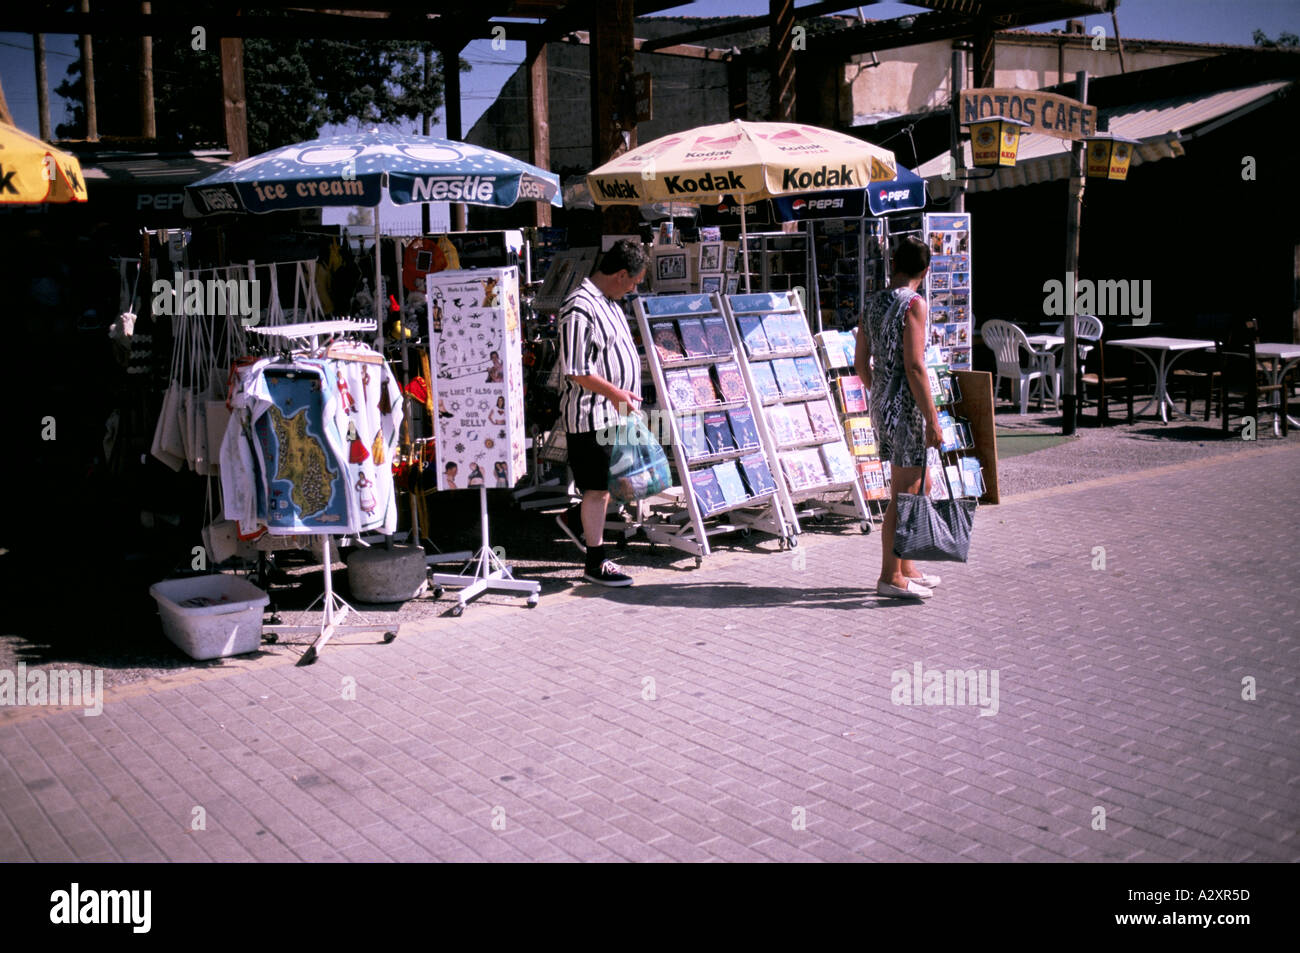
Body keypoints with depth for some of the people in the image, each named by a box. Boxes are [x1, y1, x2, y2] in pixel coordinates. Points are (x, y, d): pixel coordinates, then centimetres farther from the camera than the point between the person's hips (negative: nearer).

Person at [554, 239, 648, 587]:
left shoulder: (608, 302, 12)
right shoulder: (580, 308, -19)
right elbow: (576, 371, -22)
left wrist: (626, 393, 19)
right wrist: (615, 392, -19)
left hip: (615, 412, 9)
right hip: (591, 414, -9)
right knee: (599, 489, 0)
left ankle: (576, 519, 35)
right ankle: (596, 563, 12)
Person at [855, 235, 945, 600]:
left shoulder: (873, 303, 11)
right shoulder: (914, 303, -13)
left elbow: (861, 363, 14)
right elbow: (914, 367, -19)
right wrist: (932, 419, -16)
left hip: (881, 405, 9)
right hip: (905, 408, -9)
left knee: (918, 485, 19)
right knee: (904, 493, -2)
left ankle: (906, 567, 26)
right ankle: (890, 577, 4)